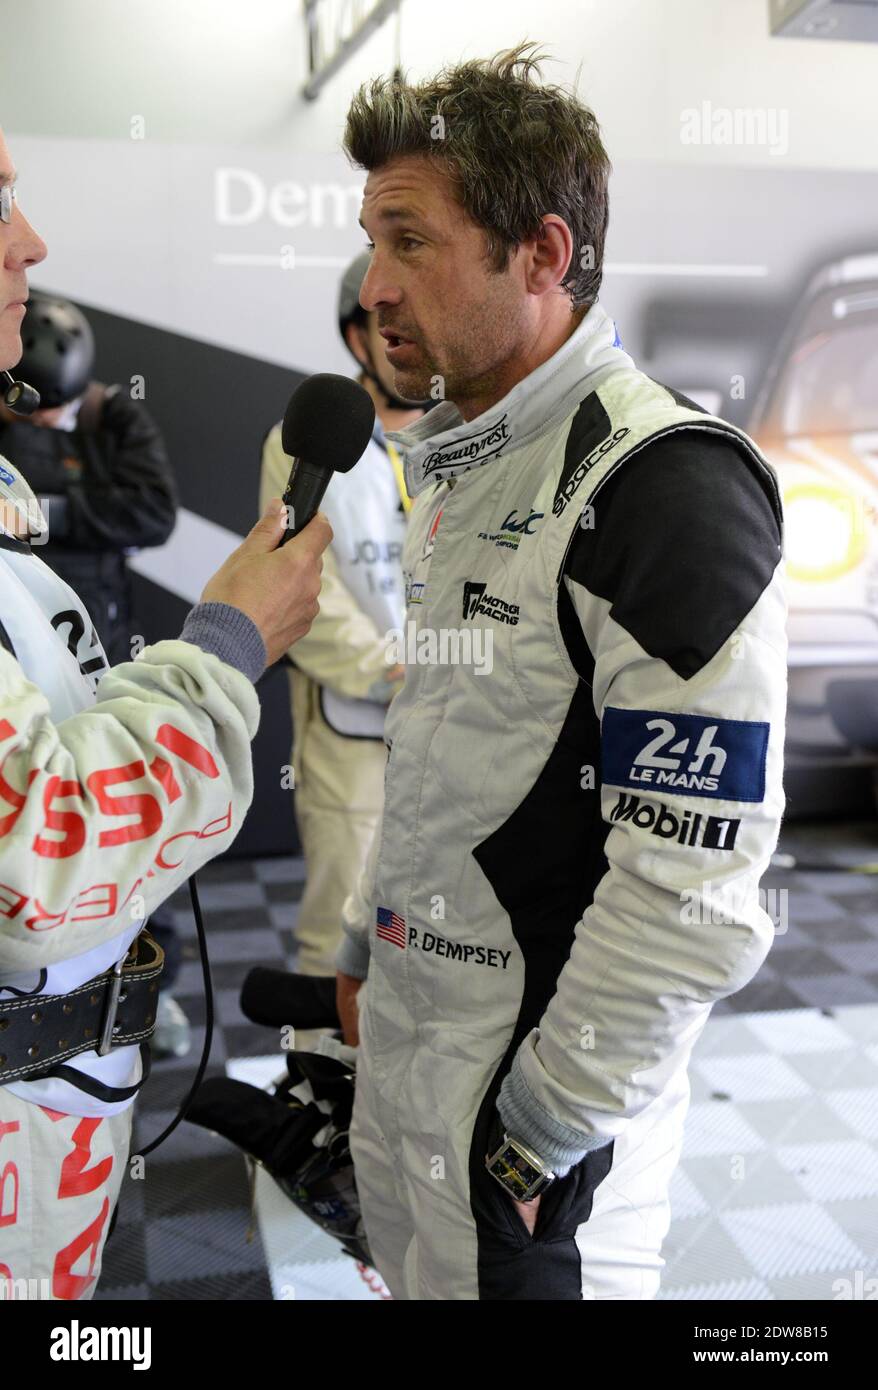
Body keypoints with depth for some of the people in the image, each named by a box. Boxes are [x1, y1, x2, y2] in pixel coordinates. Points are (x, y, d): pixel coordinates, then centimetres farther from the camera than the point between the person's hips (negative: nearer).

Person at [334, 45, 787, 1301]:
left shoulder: (670, 484, -21)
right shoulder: (461, 464, 8)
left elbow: (693, 885, -23)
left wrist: (545, 1129, -17)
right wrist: (367, 937, 16)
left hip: (542, 1059, -8)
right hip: (406, 1016, 8)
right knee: (411, 1268, 23)